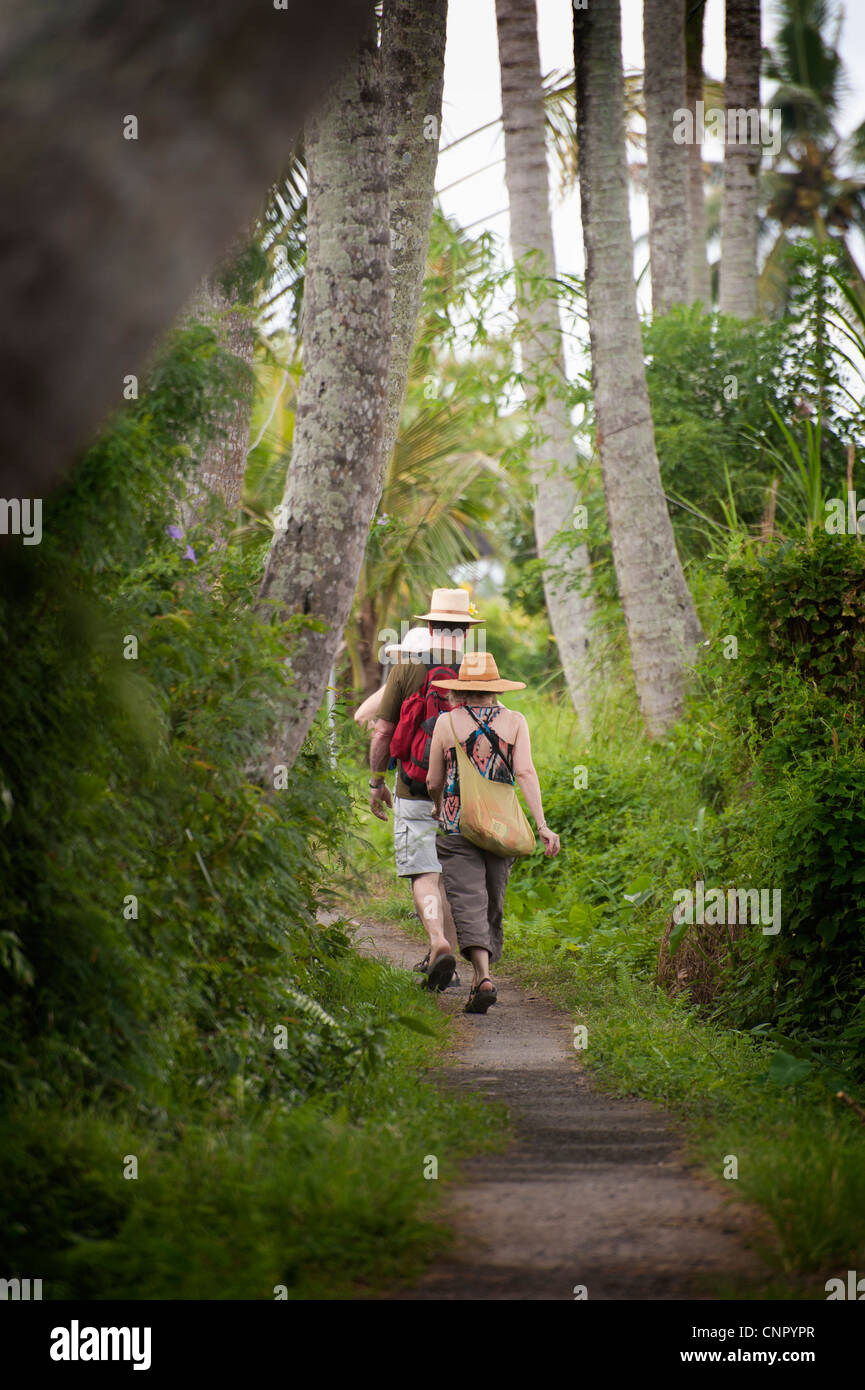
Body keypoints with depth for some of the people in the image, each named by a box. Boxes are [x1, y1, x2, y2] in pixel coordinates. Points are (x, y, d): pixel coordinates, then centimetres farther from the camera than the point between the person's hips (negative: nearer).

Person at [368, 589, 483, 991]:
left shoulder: (405, 671, -5)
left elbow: (382, 734, -2)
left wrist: (376, 782, 11)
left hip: (415, 794, -2)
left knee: (424, 876, -5)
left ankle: (439, 944, -27)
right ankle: (445, 958, 19)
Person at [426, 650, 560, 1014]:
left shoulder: (447, 723, 0)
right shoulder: (514, 721, 3)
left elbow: (433, 782, 6)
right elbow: (526, 773, -7)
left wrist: (438, 807, 28)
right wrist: (542, 825, -9)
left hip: (458, 826, -2)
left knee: (469, 902, -8)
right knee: (493, 901, 16)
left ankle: (484, 977, -27)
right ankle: (479, 978, 24)